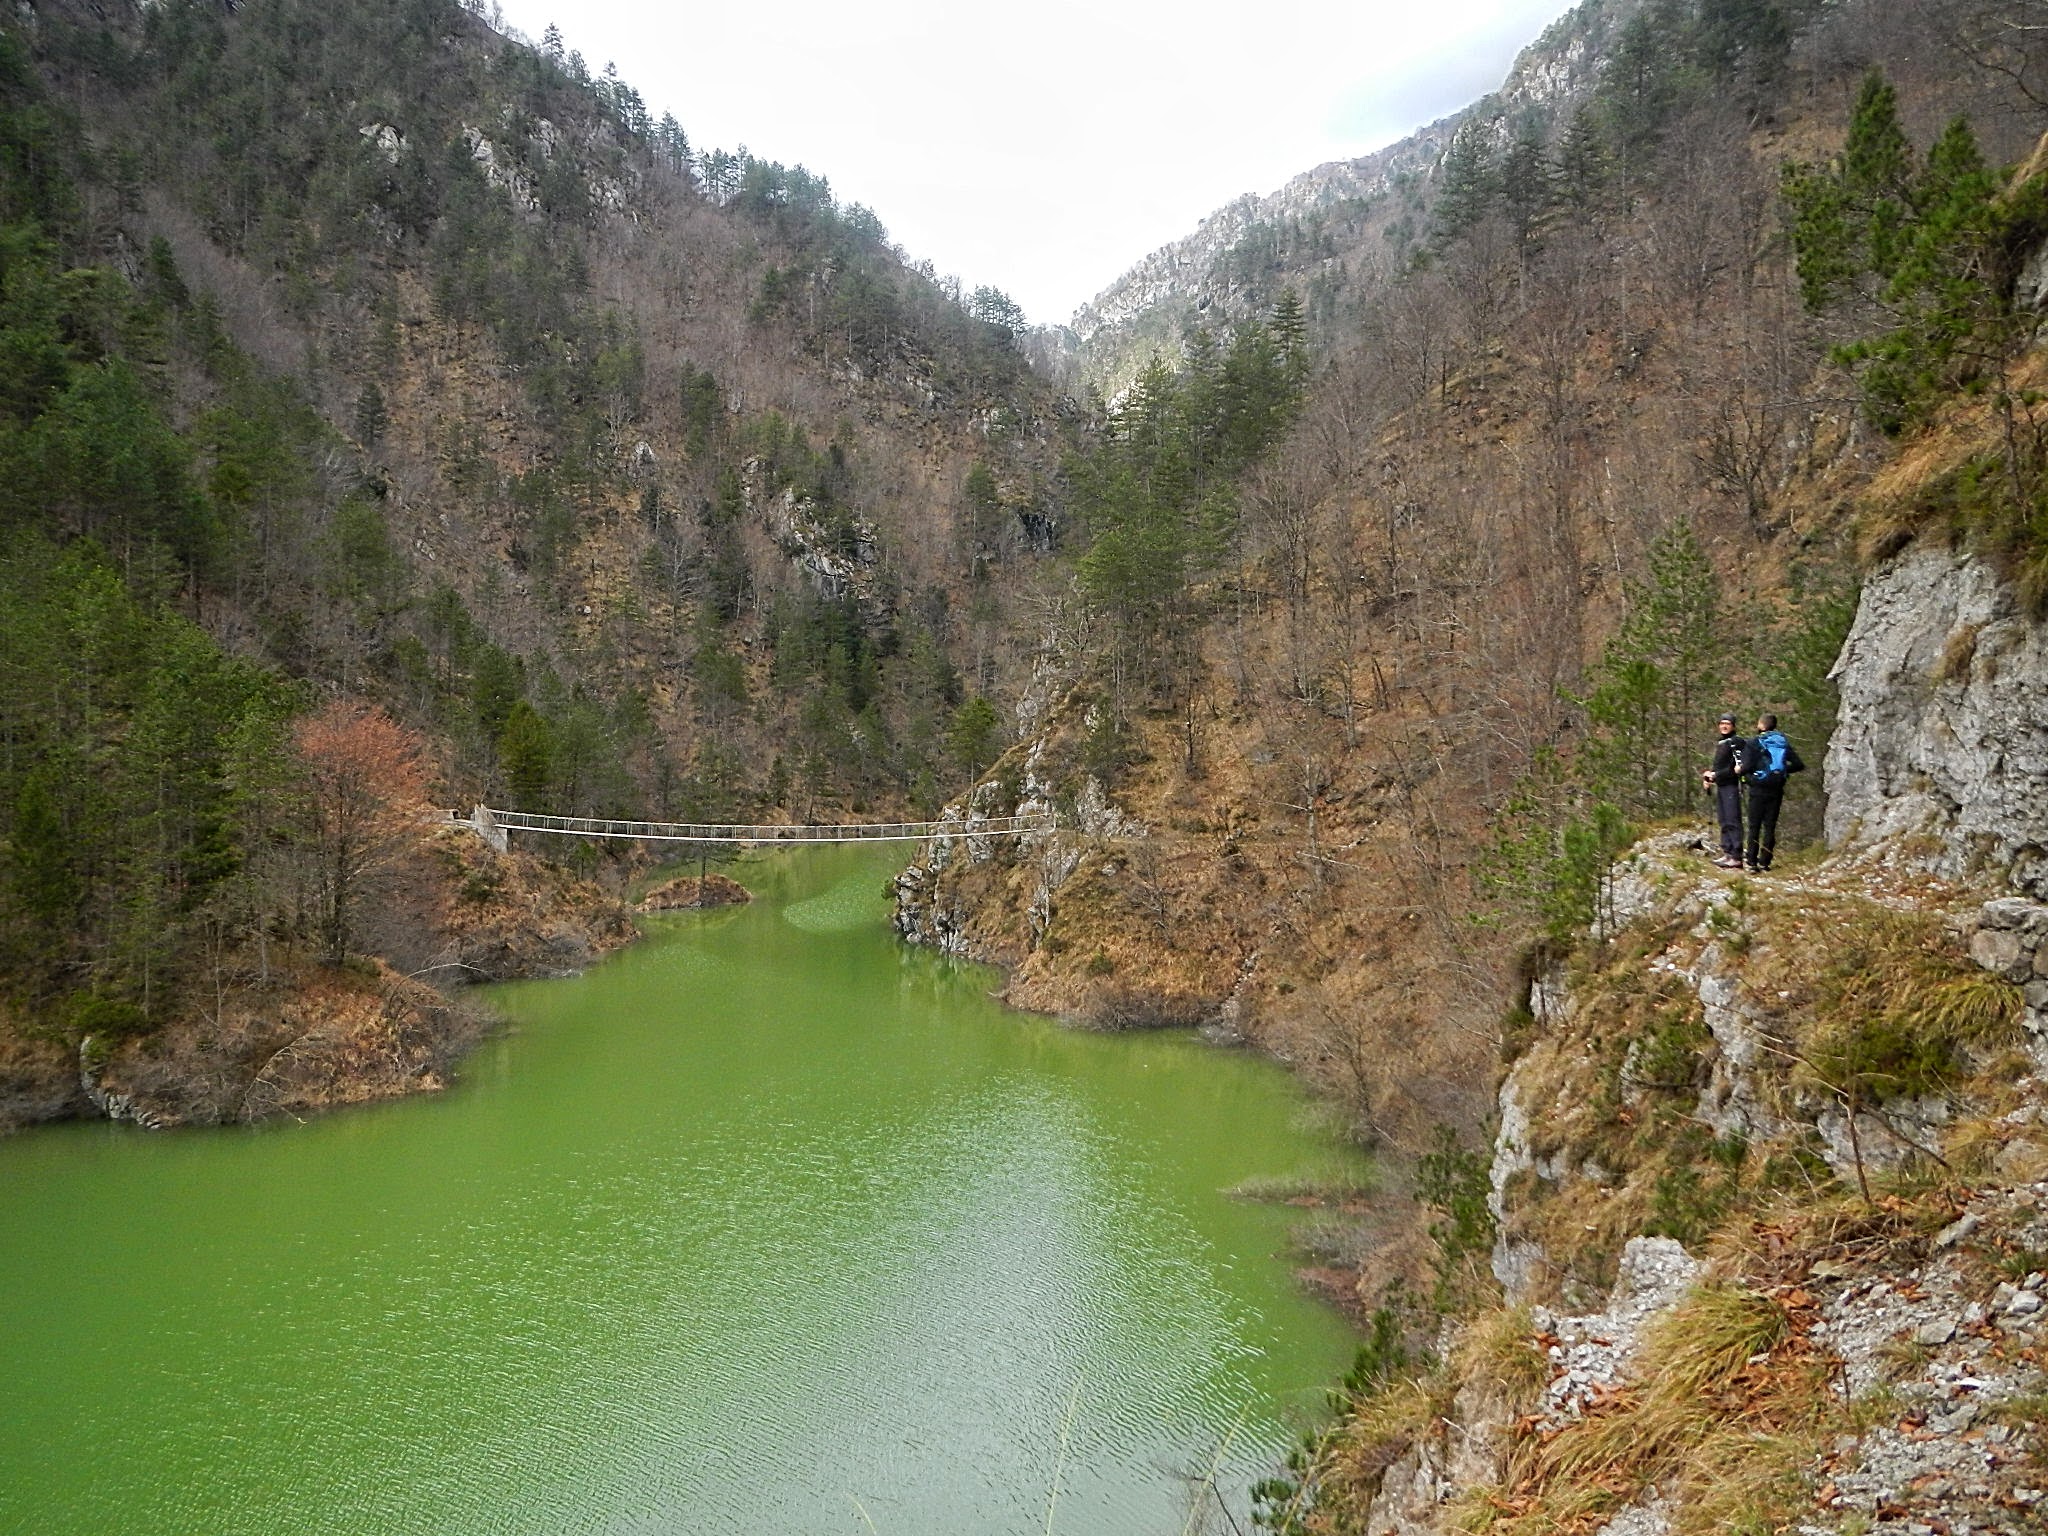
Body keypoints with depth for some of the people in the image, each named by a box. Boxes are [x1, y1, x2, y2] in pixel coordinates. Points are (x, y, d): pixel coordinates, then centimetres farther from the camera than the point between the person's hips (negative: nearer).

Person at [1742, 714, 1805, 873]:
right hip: (1776, 790, 4)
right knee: (1770, 826, 9)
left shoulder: (1755, 743, -7)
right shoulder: (1784, 743, 7)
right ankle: (1764, 862, 9)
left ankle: (1752, 863, -1)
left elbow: (1747, 767, -15)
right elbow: (1799, 765, 6)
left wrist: (1740, 770, 5)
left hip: (1758, 790, -4)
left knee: (1754, 826, 2)